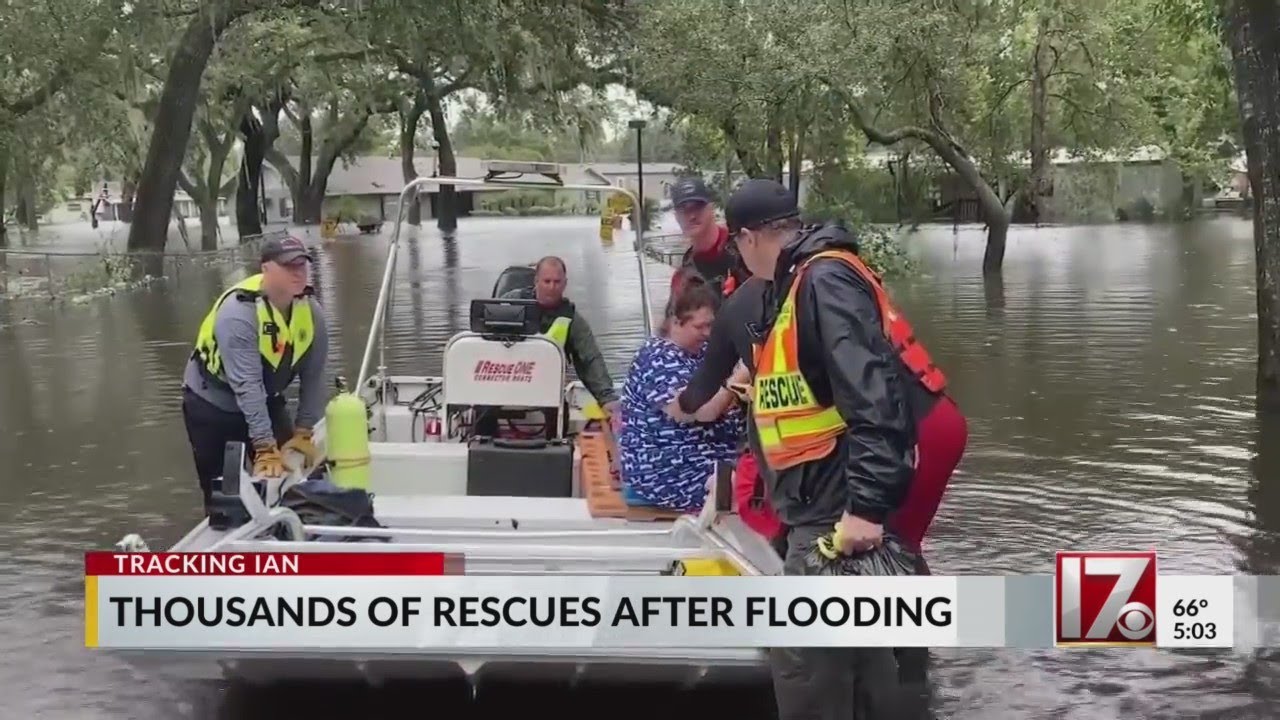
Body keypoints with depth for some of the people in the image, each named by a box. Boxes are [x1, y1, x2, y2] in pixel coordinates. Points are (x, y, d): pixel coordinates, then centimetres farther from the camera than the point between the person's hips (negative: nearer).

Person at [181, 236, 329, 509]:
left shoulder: (311, 312, -13)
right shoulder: (238, 312, -32)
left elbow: (313, 377, -7)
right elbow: (247, 385, -36)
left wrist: (303, 433, -12)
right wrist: (265, 449, -38)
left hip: (266, 402, 5)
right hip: (211, 404, -5)